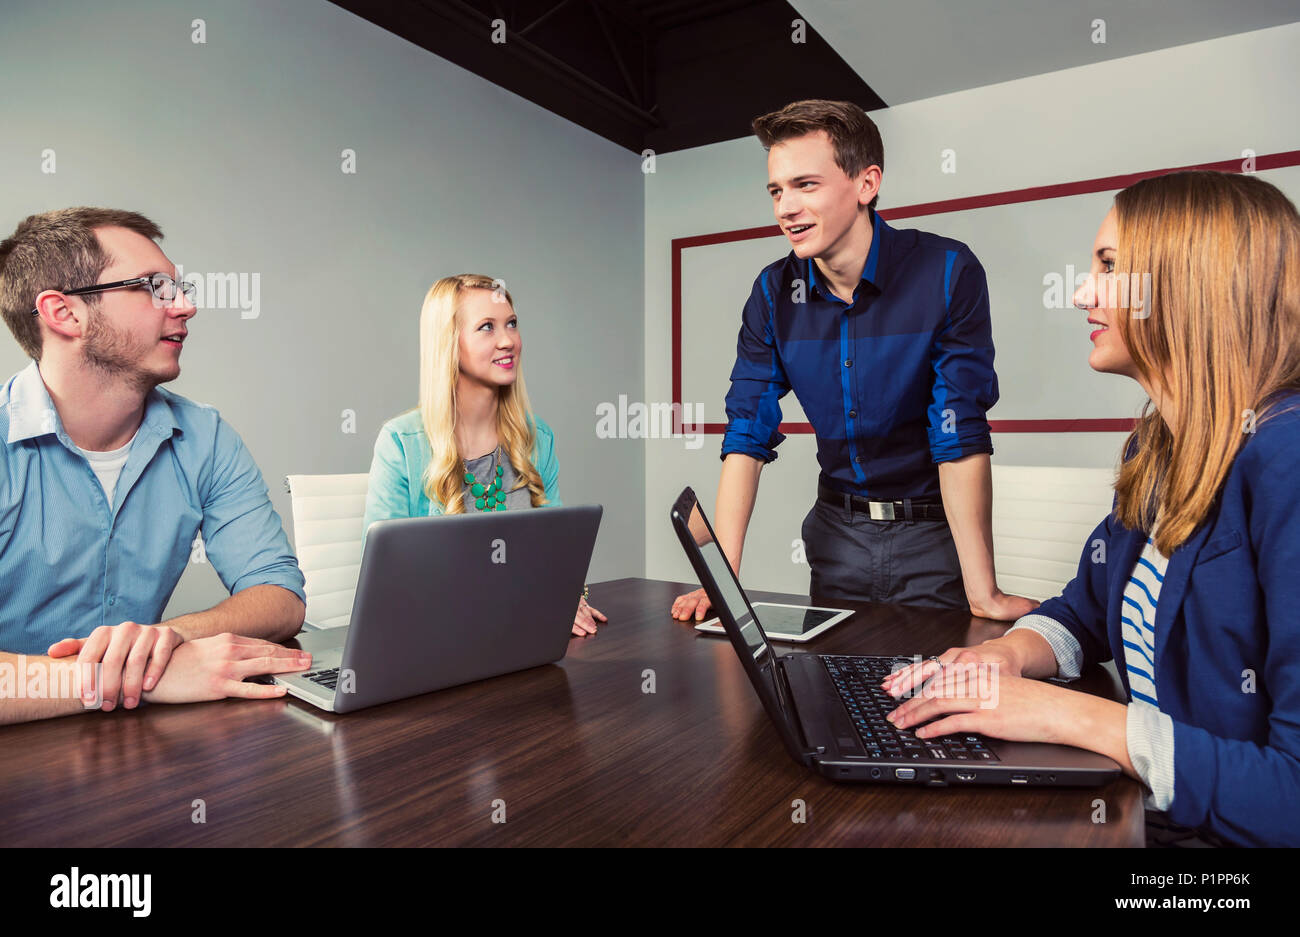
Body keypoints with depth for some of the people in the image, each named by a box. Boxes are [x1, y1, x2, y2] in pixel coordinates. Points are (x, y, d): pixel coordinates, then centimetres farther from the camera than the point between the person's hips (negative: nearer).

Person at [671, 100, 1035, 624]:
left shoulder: (946, 272, -16)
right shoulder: (773, 292, -5)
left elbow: (961, 437, -21)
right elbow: (747, 436, -8)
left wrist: (983, 593, -24)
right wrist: (721, 580, -17)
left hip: (935, 530, -3)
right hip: (839, 529, 3)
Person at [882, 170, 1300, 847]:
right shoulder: (1156, 448, 5)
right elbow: (1085, 611, 16)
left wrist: (1066, 714, -22)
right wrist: (1012, 652, -4)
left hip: (1227, 828, -7)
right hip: (1144, 811, 7)